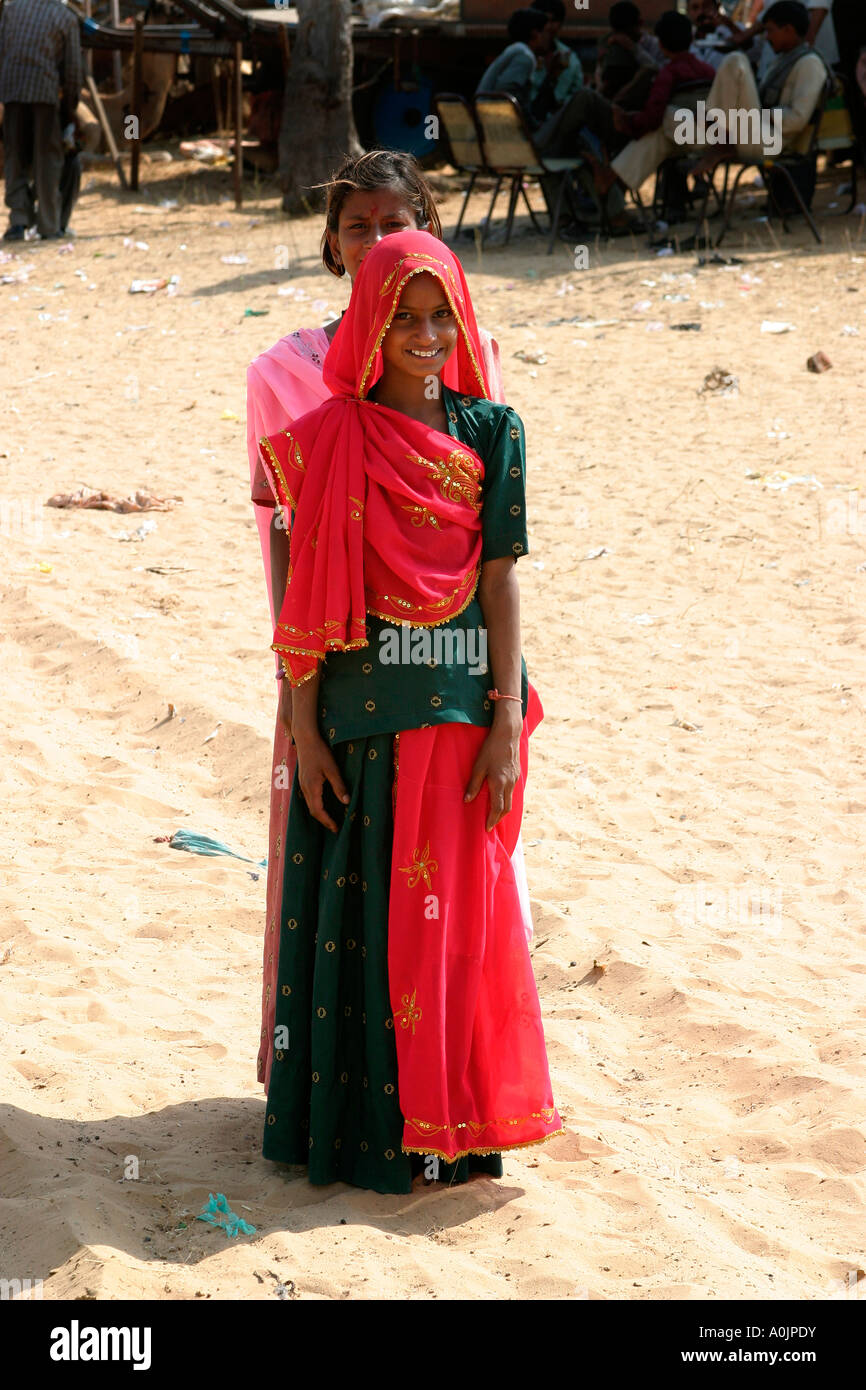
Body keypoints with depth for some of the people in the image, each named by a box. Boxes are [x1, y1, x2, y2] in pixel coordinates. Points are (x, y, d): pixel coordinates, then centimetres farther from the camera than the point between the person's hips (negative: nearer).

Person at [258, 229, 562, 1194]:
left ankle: (448, 1120, 18)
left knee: (457, 915, 5)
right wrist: (304, 728, -5)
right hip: (360, 709, 0)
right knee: (357, 913, 4)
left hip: (462, 708, 1)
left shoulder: (490, 432, 2)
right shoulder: (331, 440, -1)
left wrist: (506, 724, -5)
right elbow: (309, 591, 0)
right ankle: (361, 1118, 17)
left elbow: (501, 580, 0)